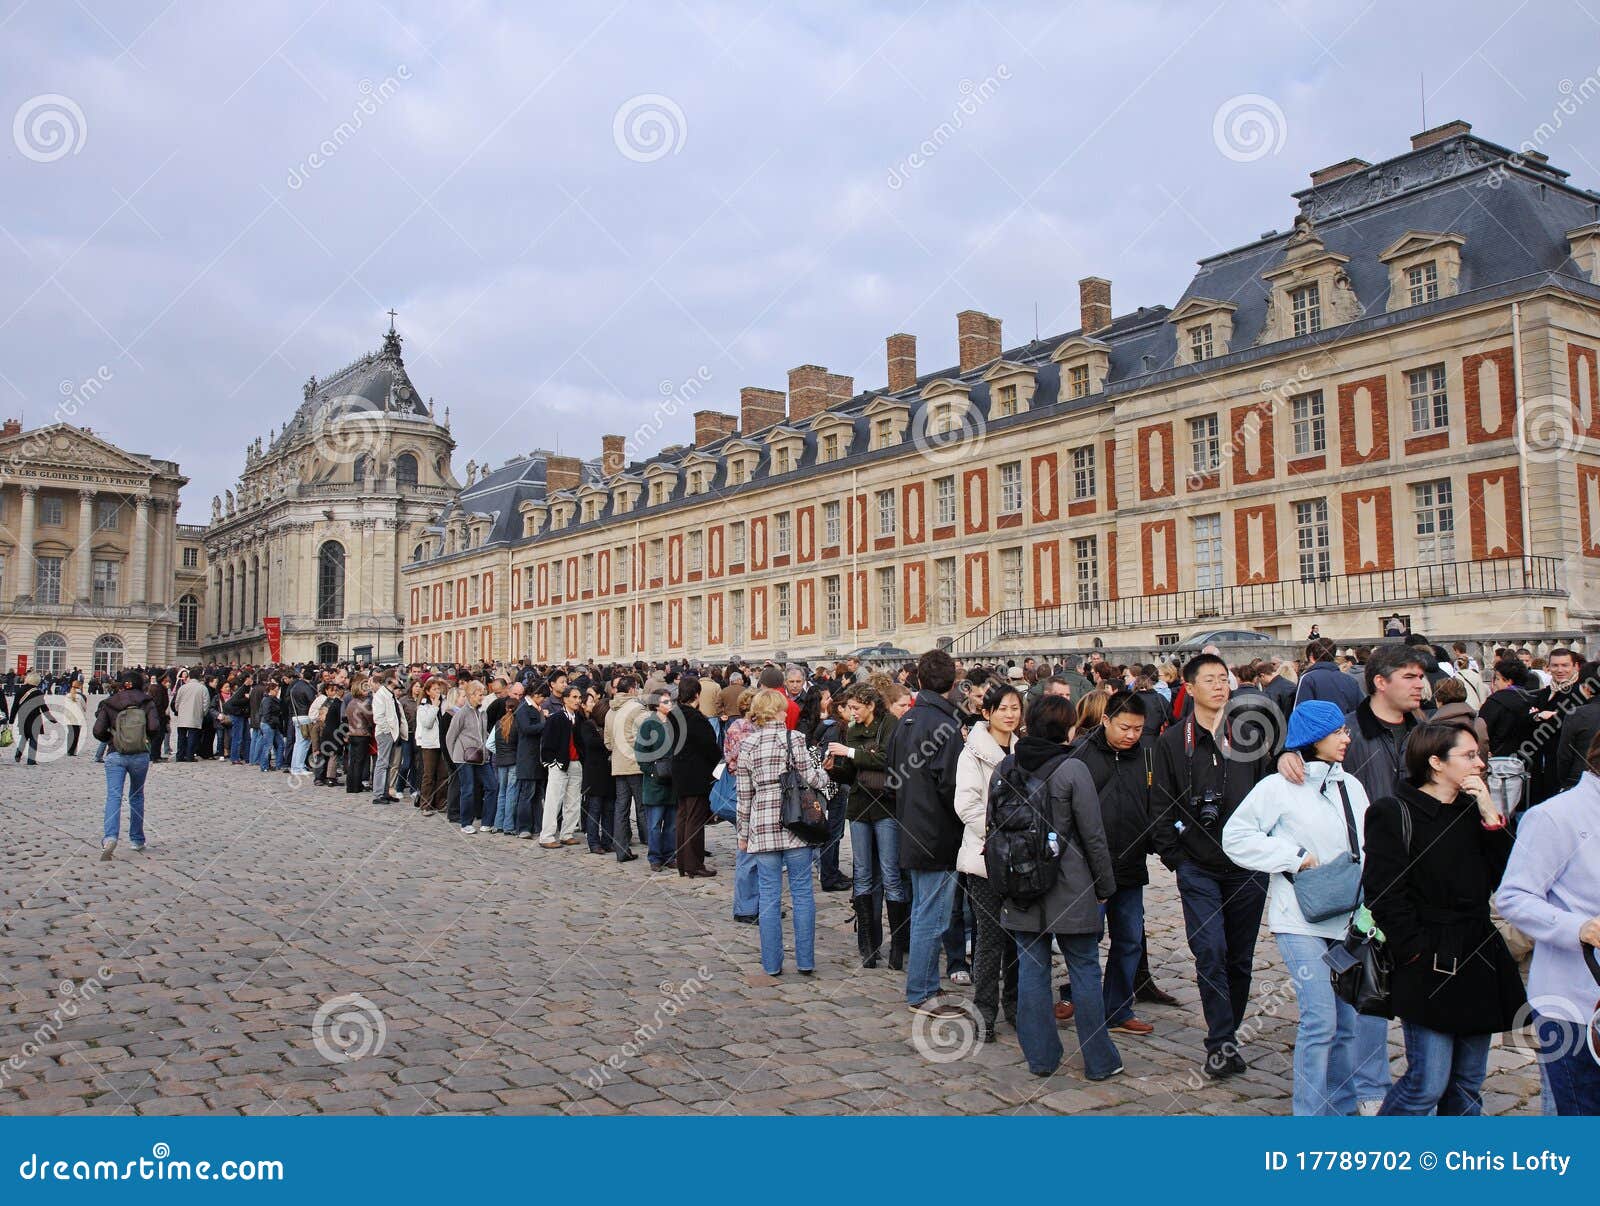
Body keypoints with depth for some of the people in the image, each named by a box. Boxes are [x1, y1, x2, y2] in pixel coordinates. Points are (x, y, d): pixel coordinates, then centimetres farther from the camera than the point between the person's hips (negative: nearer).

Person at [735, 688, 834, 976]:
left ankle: (772, 963, 11)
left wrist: (743, 833, 15)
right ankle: (805, 960, 12)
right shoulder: (794, 738, -4)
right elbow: (810, 777, -8)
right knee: (802, 893, 7)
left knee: (769, 896, 7)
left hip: (762, 825, 2)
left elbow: (744, 794, 7)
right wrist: (826, 774, 15)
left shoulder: (747, 745, 5)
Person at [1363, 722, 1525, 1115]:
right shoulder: (1393, 813, -9)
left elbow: (1504, 877, 3)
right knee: (1428, 1084, -6)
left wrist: (1490, 815, -3)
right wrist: (1415, 950, -13)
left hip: (1476, 961, 7)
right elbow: (1384, 894, -13)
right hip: (1427, 967, -7)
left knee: (1468, 1085, 13)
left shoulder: (1472, 812, 12)